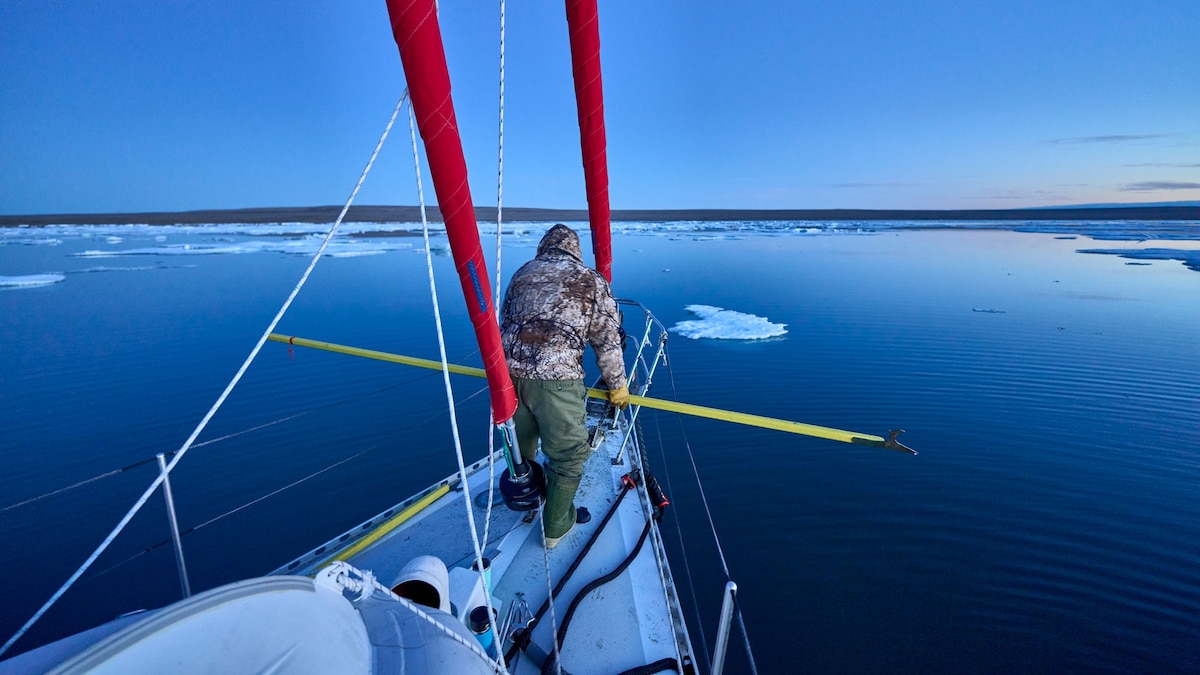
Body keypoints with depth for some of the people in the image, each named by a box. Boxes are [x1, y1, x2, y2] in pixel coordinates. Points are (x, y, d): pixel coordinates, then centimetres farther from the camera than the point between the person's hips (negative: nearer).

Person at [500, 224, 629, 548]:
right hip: (556, 379, -5)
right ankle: (556, 527, 32)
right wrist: (618, 386, 18)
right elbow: (607, 341, 6)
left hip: (508, 371, 5)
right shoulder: (591, 280, 8)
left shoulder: (523, 272, 18)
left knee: (519, 446, 27)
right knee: (568, 455, 15)